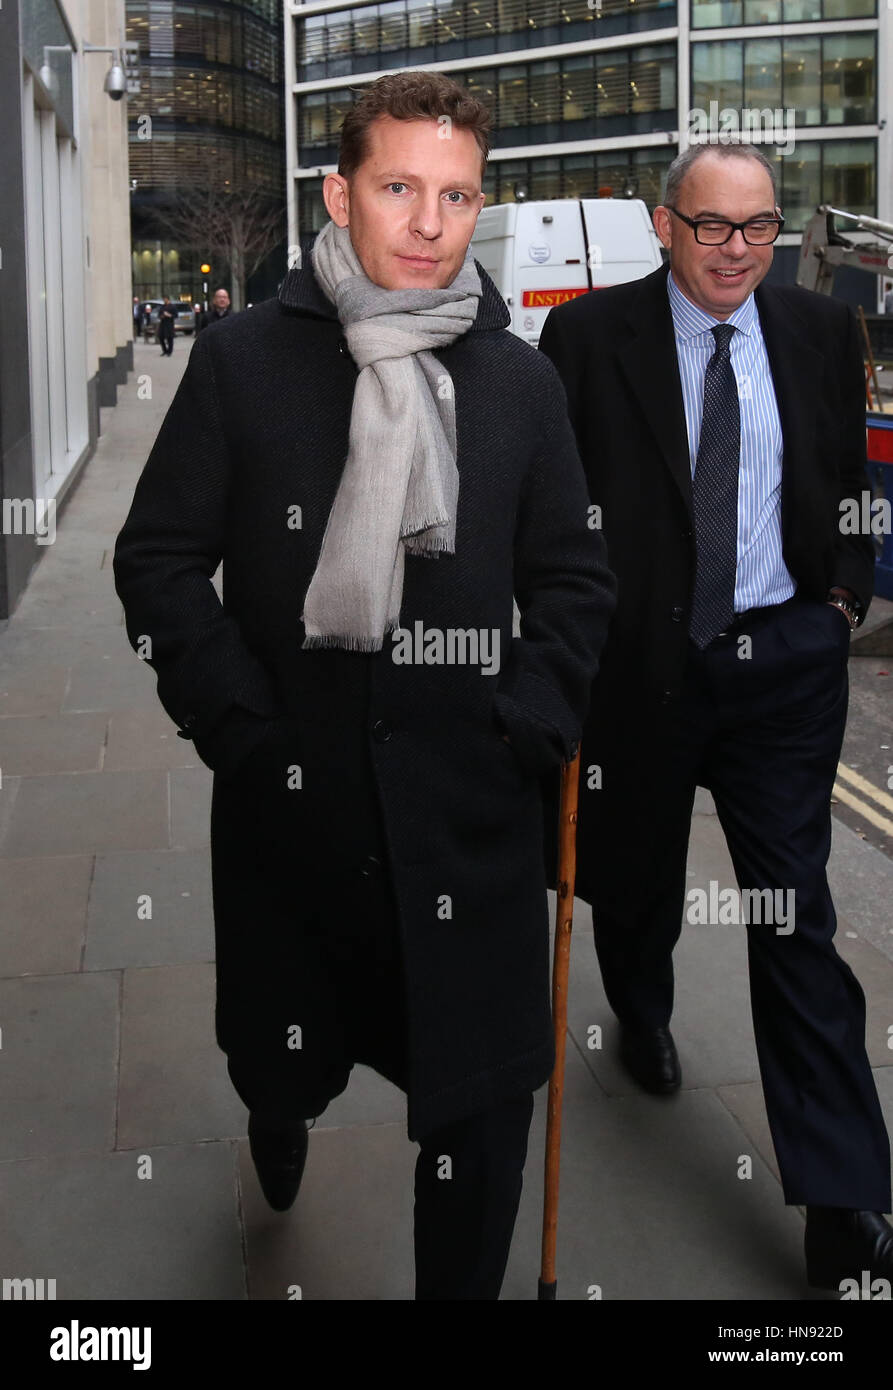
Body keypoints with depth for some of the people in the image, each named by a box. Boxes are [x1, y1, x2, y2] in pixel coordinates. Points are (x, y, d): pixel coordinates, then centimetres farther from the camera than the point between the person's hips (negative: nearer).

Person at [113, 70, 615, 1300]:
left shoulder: (522, 381, 4)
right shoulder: (244, 358, -1)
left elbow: (574, 583, 10)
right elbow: (159, 560, 1)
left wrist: (528, 729, -2)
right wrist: (241, 725, -8)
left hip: (471, 810, 1)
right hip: (288, 795, 0)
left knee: (483, 1094, 3)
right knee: (286, 1050, 19)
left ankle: (462, 1285, 29)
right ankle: (278, 1121, 56)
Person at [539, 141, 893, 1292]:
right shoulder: (586, 336, -4)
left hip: (785, 659, 1)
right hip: (638, 657, 0)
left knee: (796, 917, -1)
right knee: (635, 875, 19)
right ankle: (641, 1015, 53)